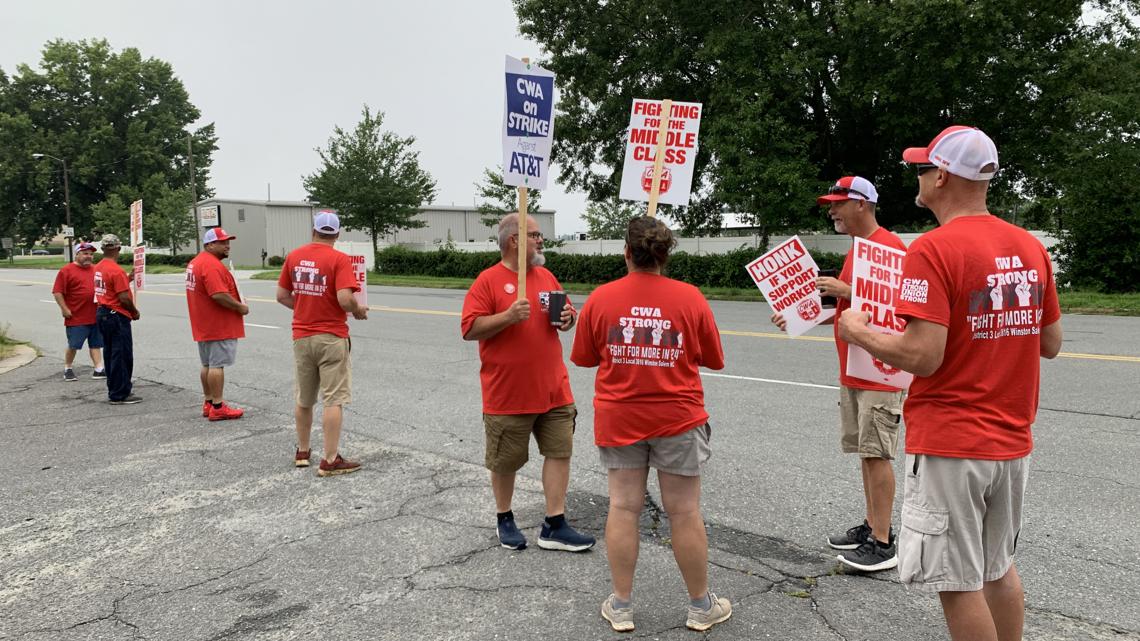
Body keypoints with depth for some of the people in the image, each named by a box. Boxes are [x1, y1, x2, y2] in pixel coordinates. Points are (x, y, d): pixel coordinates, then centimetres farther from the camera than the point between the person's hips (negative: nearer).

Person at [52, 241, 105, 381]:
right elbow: (57, 292, -10)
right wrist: (64, 309, -13)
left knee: (96, 344, 7)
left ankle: (99, 369, 10)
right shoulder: (67, 270, -7)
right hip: (76, 318, -6)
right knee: (73, 345, 3)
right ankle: (67, 369, 19)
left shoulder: (95, 270, 11)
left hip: (95, 316, 6)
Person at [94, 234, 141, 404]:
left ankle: (114, 391, 23)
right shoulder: (116, 270, -19)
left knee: (110, 354, 15)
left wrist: (127, 279, 13)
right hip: (117, 316, -10)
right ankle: (120, 395, 0)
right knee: (122, 355, -4)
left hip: (102, 313, 10)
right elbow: (124, 298, -21)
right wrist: (135, 312, -7)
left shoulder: (98, 268, 9)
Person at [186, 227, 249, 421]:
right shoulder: (212, 265, -19)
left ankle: (208, 403, 25)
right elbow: (219, 295, -28)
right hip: (219, 326, -10)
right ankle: (218, 407, -4)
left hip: (203, 326, 10)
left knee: (207, 365, 16)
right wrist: (240, 307, -17)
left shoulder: (195, 262, 15)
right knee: (217, 365, -7)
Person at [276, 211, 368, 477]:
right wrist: (359, 311, -3)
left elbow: (282, 295, 7)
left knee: (303, 399, 18)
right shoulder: (339, 259, -13)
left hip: (301, 336, 6)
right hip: (331, 338, -5)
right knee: (333, 400, -1)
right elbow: (345, 299, -23)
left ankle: (302, 451, 30)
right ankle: (330, 460, 0)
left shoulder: (293, 256, 4)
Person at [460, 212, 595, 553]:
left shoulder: (547, 277, 9)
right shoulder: (488, 280, -9)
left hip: (553, 390, 5)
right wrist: (508, 316, -24)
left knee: (560, 451, 3)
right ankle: (505, 520, 30)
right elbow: (469, 329, -14)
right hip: (508, 393, -5)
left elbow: (568, 313, 20)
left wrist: (568, 317, -3)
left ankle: (554, 526, 13)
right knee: (506, 460, 9)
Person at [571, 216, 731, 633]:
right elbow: (713, 359, 2)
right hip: (677, 419, -1)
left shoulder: (601, 298, -6)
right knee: (684, 512, 9)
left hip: (618, 419, 1)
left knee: (623, 507, 9)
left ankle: (621, 605, 19)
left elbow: (584, 357, 5)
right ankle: (701, 606, 24)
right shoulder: (690, 298, -7)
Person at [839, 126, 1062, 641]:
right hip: (1013, 442, 8)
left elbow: (923, 357, -23)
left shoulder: (933, 250, -17)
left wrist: (858, 333, -7)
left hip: (949, 445, -7)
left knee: (958, 583, 5)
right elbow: (1050, 344, 12)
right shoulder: (1031, 247, 6)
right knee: (998, 567, 23)